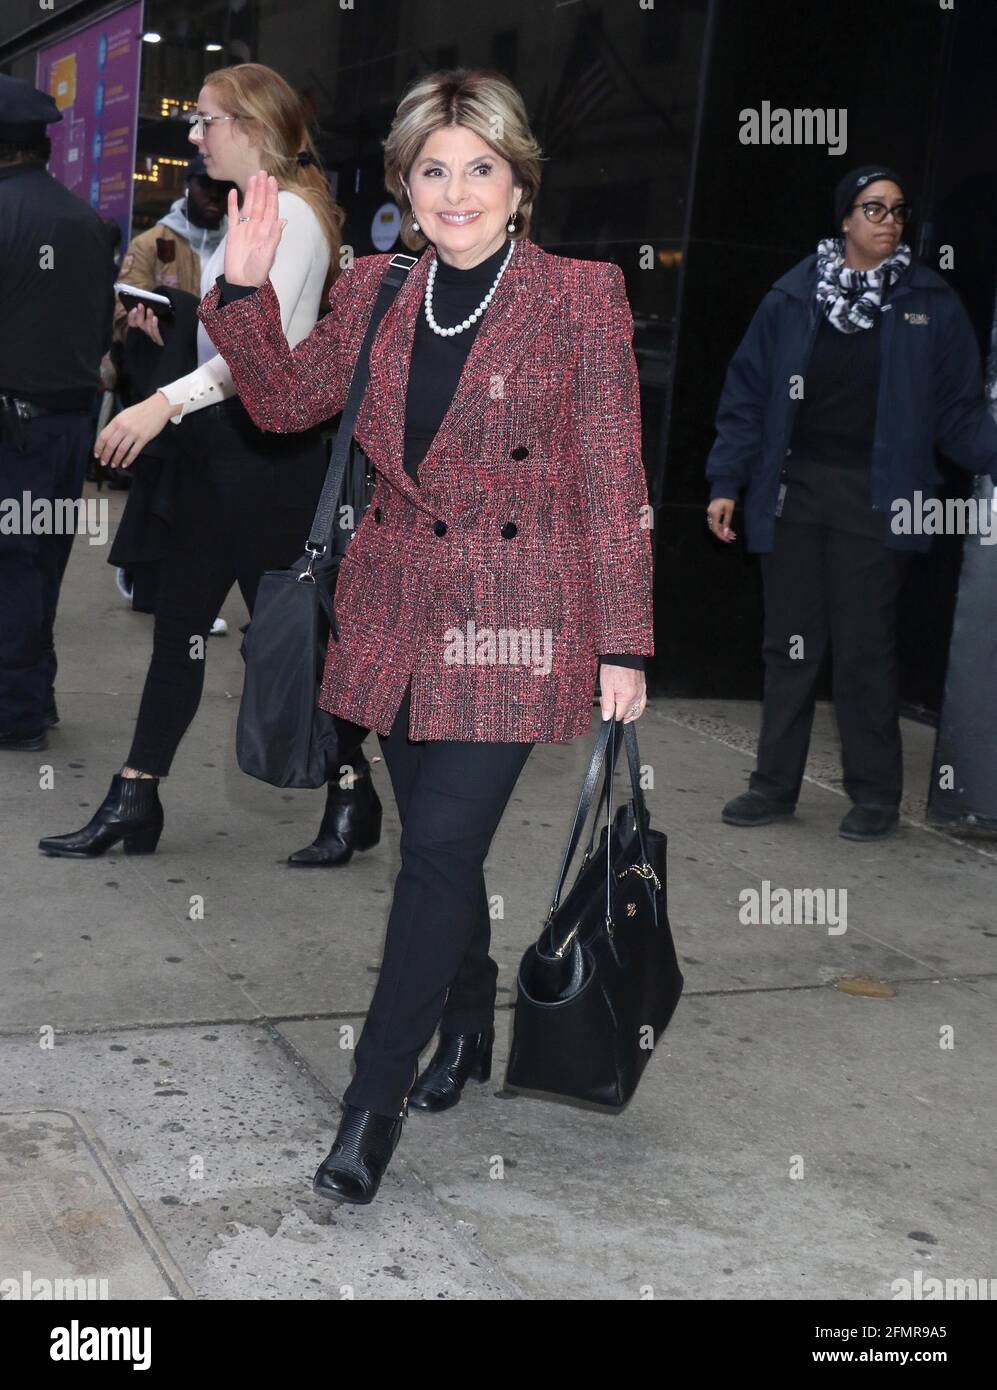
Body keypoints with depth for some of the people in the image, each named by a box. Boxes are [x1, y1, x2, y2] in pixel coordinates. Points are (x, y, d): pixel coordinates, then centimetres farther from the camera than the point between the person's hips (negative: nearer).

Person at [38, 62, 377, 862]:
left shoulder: (289, 213, -13)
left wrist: (167, 402, -34)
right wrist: (173, 325, 7)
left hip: (266, 442, -10)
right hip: (223, 437, 10)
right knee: (179, 619, 9)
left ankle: (353, 794, 13)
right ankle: (134, 802, 15)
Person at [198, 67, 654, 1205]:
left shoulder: (580, 295, -6)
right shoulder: (375, 290, 6)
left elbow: (615, 483, -6)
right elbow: (285, 401, 16)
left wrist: (622, 645, -8)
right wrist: (245, 290, 0)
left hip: (515, 618, -5)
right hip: (400, 610, 5)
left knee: (440, 848, -8)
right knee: (439, 845, 15)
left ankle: (372, 1102, 4)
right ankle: (466, 1031, 38)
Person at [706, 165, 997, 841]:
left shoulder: (931, 304, 4)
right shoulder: (792, 299, 5)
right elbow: (747, 396, 6)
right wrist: (726, 482, 1)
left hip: (874, 499, -2)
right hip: (793, 492, 2)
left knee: (866, 647, 1)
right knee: (790, 644, 8)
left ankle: (876, 794, 12)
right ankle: (776, 784, 18)